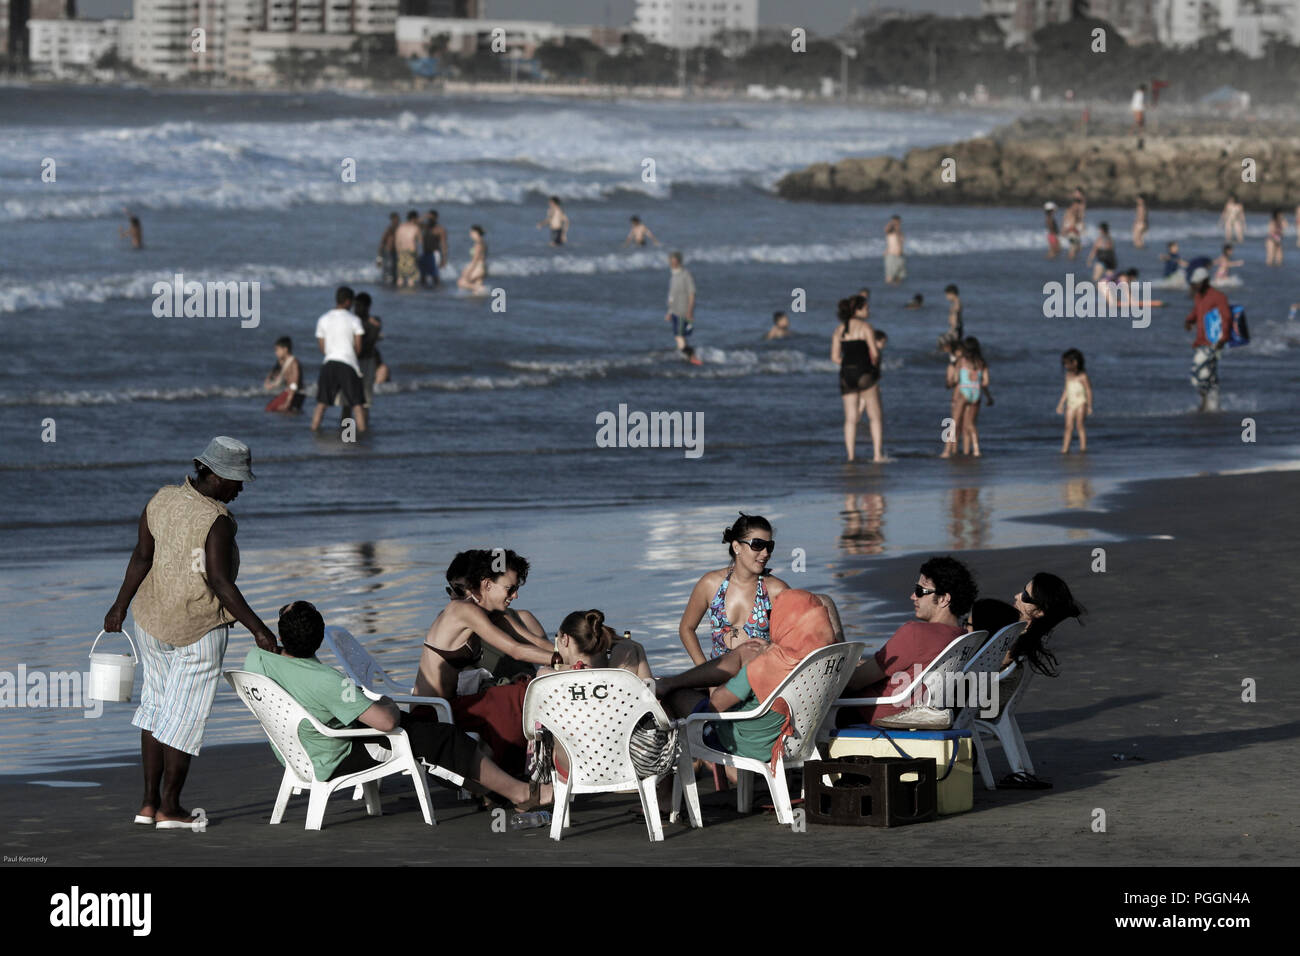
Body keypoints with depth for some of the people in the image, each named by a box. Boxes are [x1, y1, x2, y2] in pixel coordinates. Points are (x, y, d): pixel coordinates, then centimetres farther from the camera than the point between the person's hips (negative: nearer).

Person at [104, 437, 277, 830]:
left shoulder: (162, 499, -3)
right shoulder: (217, 521, -22)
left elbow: (141, 557, 0)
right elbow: (219, 582, -25)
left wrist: (120, 606, 9)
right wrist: (257, 628, -22)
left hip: (152, 619, 7)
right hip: (199, 628, -7)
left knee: (157, 703, 18)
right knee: (185, 713, 3)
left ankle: (148, 802, 19)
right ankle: (169, 809, 9)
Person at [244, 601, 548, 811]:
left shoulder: (255, 659, -16)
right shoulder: (326, 681, -35)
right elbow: (387, 722, -29)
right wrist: (388, 706, -7)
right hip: (331, 766, -8)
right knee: (445, 738, -2)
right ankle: (522, 793, 10)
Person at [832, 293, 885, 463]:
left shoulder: (839, 330, 11)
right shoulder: (865, 327, -7)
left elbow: (835, 357, 8)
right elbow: (874, 353, -12)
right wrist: (873, 364, 7)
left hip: (846, 374, 6)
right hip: (865, 374, -6)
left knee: (850, 418, 6)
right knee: (876, 416, 2)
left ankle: (851, 456, 2)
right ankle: (878, 454, -4)